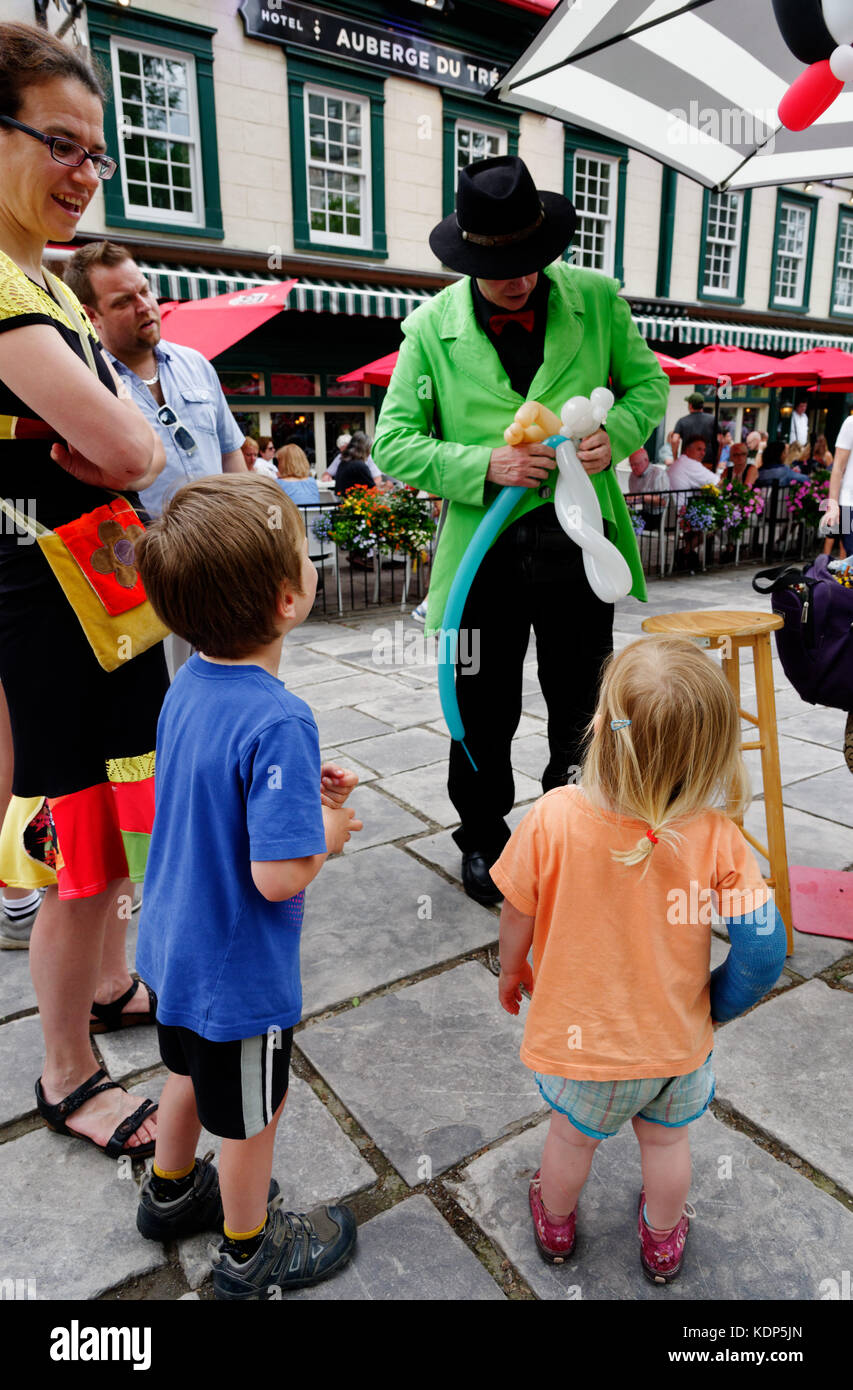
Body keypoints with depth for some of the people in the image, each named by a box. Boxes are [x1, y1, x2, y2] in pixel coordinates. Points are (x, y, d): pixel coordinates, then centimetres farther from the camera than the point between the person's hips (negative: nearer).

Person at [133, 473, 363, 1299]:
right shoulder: (277, 722, -34)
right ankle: (249, 1253, 45)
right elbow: (278, 876, -33)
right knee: (251, 1112, 19)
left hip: (173, 945, 8)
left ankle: (170, 1195, 57)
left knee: (194, 1070, 32)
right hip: (236, 969, -8)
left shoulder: (190, 682, -7)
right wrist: (327, 831, -14)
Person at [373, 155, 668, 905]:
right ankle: (484, 841, 34)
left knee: (582, 712, 15)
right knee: (485, 717, 10)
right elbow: (394, 441, -3)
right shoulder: (431, 326, -3)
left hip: (578, 543, 2)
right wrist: (483, 466, -19)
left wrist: (614, 434, -10)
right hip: (486, 554, -1)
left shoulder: (597, 299, 1)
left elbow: (648, 382, 13)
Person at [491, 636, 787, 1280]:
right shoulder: (716, 836, -25)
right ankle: (663, 1242, 56)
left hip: (582, 1036, 0)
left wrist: (511, 971, 6)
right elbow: (764, 944, -21)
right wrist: (717, 1004, -2)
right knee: (667, 1139, 29)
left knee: (572, 1135, 28)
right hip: (678, 1040, 1)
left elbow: (517, 917, -15)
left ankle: (555, 1226, 56)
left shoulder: (554, 818, -29)